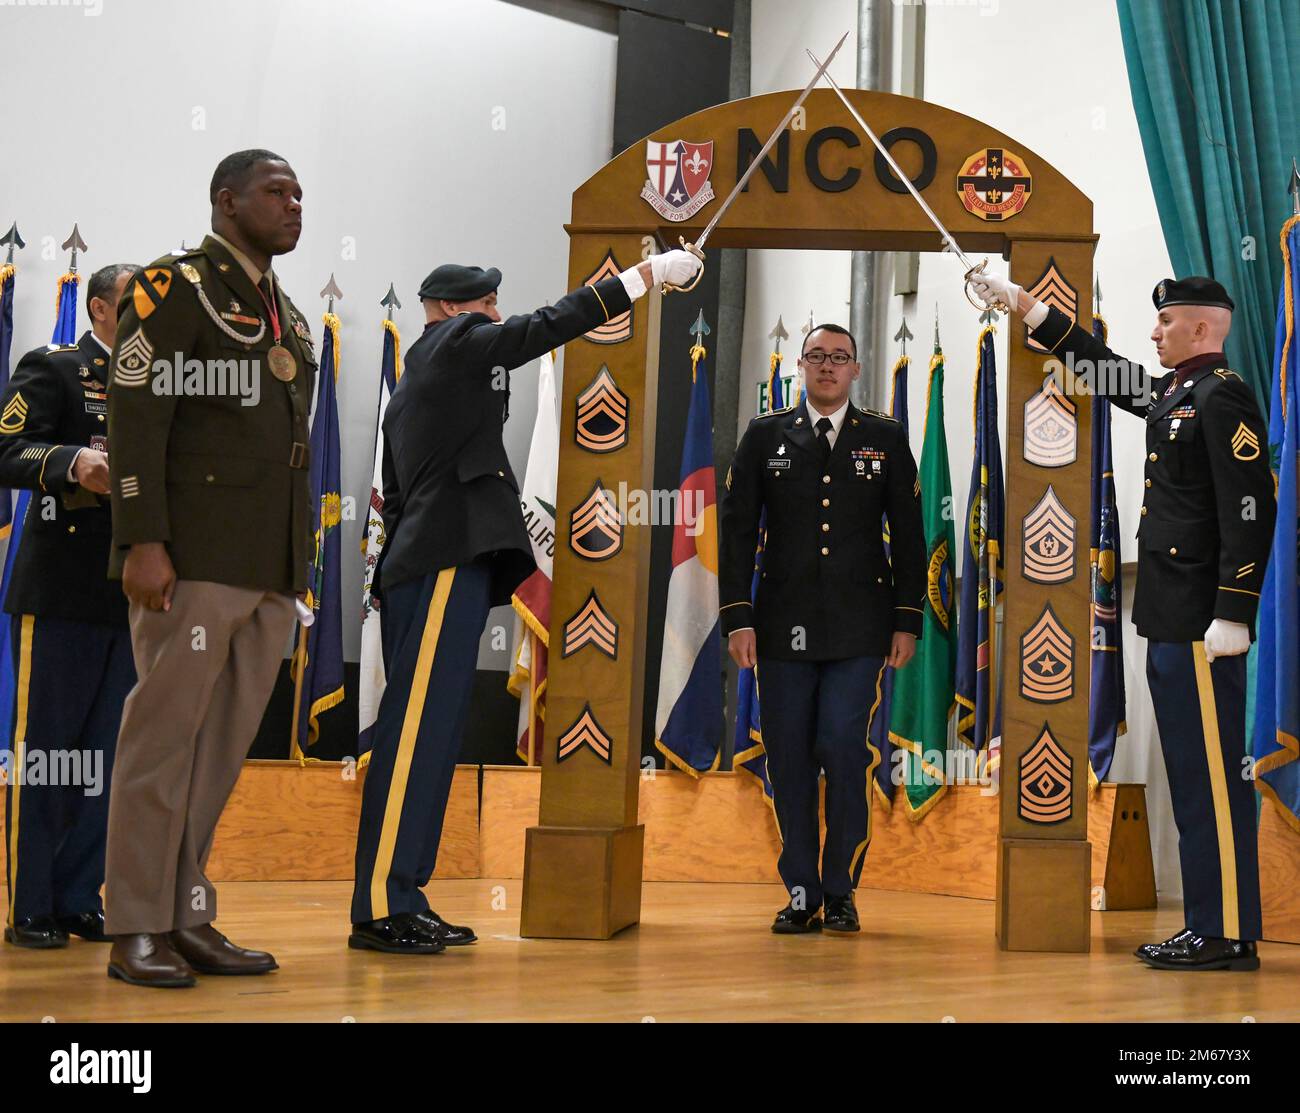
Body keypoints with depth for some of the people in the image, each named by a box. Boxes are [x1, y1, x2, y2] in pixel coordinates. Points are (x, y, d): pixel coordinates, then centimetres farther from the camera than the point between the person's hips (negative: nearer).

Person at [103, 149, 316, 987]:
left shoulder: (286, 313, 21)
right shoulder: (176, 288, -2)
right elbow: (135, 415, -10)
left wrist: (297, 565, 17)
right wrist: (142, 542, -19)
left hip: (270, 571, 7)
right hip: (195, 561, -7)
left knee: (223, 746, 7)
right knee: (165, 736, -5)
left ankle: (187, 919, 13)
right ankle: (137, 933, 0)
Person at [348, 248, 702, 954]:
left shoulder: (410, 392, 25)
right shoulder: (453, 343, 0)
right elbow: (546, 328, -7)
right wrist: (642, 277, -4)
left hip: (427, 568, 10)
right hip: (447, 563, -10)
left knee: (429, 735, 8)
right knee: (415, 731, -12)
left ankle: (404, 901, 9)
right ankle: (378, 909, -14)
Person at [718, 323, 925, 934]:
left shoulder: (886, 438, 9)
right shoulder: (765, 435, 10)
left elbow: (908, 534, 8)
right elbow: (737, 529, 6)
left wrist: (908, 620, 1)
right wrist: (737, 619, -2)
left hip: (859, 627, -1)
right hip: (784, 625, 1)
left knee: (842, 746, -11)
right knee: (789, 759, 1)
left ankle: (841, 892, 4)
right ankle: (802, 895, 11)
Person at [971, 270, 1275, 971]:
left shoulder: (1222, 398, -11)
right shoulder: (1174, 394, 16)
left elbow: (1252, 512, -18)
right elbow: (1105, 371, 32)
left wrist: (1232, 616, -21)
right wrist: (1023, 305, 33)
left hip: (1202, 627, -10)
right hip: (1170, 624, 10)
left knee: (1211, 776, -7)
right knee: (1192, 776, 11)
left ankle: (1230, 936, -2)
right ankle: (1209, 925, 16)